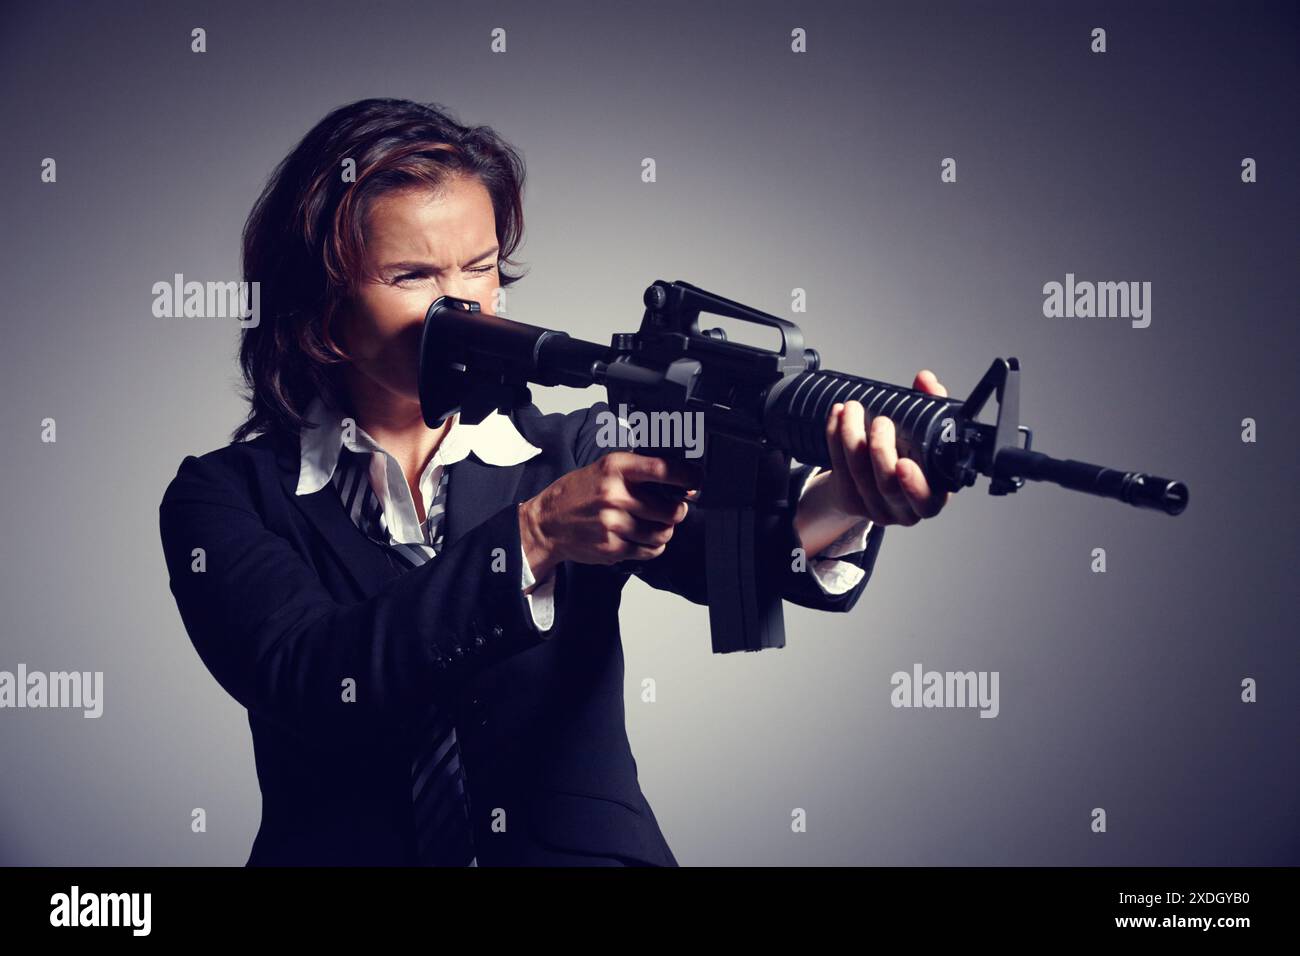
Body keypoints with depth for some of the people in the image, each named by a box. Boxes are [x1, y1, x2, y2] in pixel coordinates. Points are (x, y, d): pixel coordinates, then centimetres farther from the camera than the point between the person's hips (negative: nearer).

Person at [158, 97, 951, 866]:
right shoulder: (225, 499, 3)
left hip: (579, 848, 1)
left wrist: (840, 506, -33)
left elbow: (721, 545, -11)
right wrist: (533, 537, -24)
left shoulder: (578, 456, 6)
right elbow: (305, 678, -14)